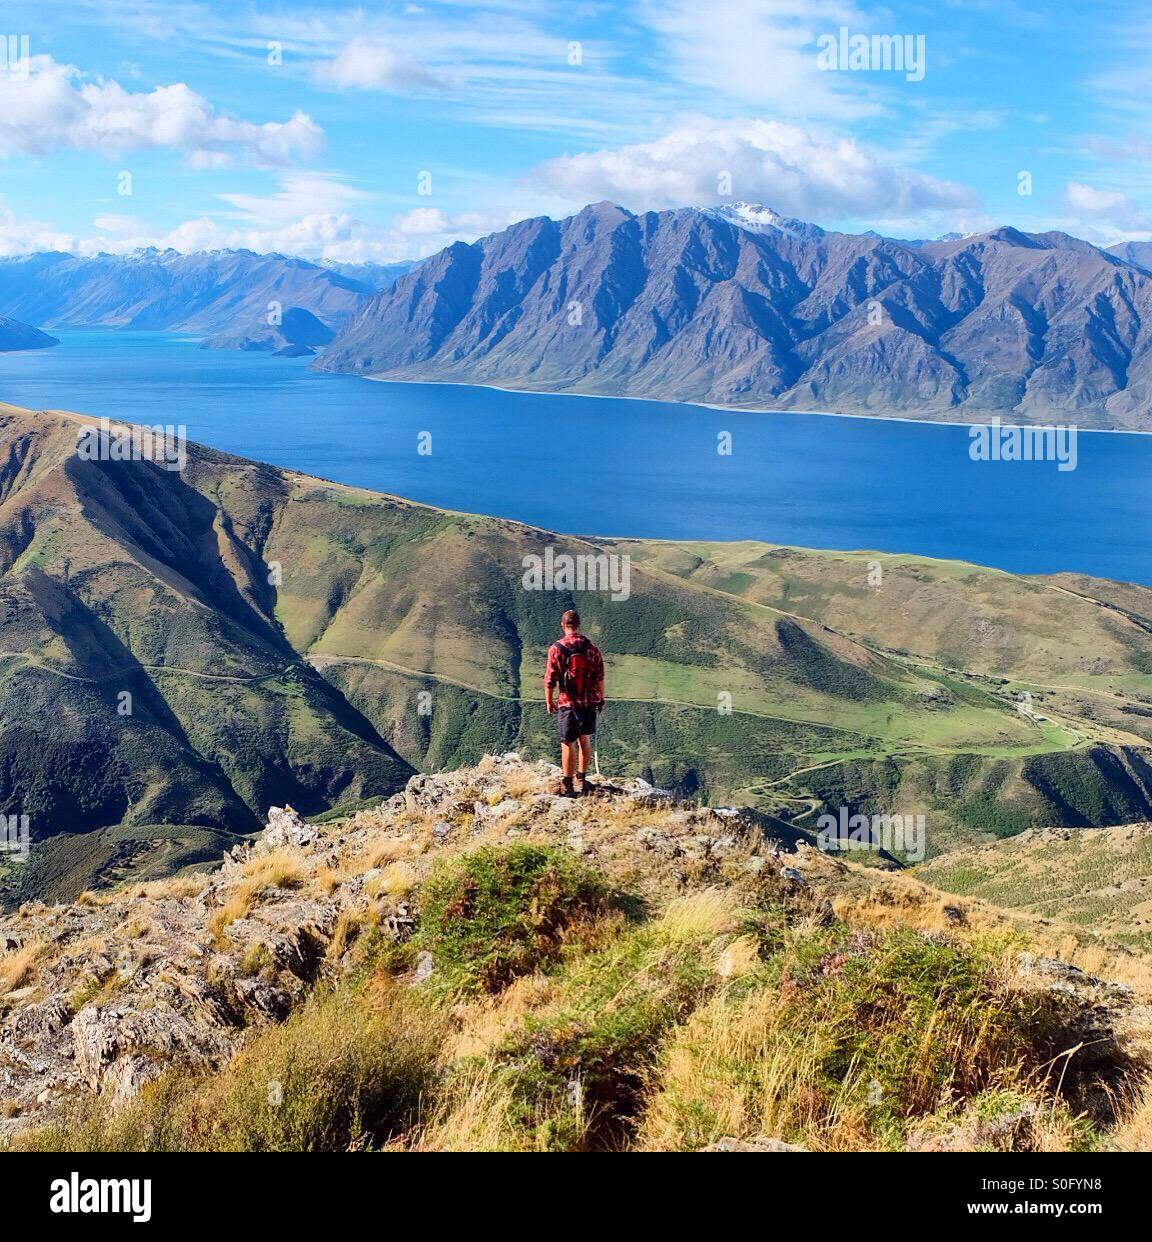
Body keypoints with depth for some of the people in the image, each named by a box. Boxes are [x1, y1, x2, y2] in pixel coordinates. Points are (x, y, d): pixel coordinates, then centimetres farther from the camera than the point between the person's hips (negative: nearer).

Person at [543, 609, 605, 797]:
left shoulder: (556, 649, -11)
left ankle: (567, 785, 9)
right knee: (584, 739, 18)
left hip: (568, 703, -4)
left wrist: (549, 702, 4)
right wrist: (601, 698, 15)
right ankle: (581, 780, 28)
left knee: (568, 744, 2)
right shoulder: (591, 647, -1)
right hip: (590, 702, 4)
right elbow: (600, 676, 3)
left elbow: (550, 680, -9)